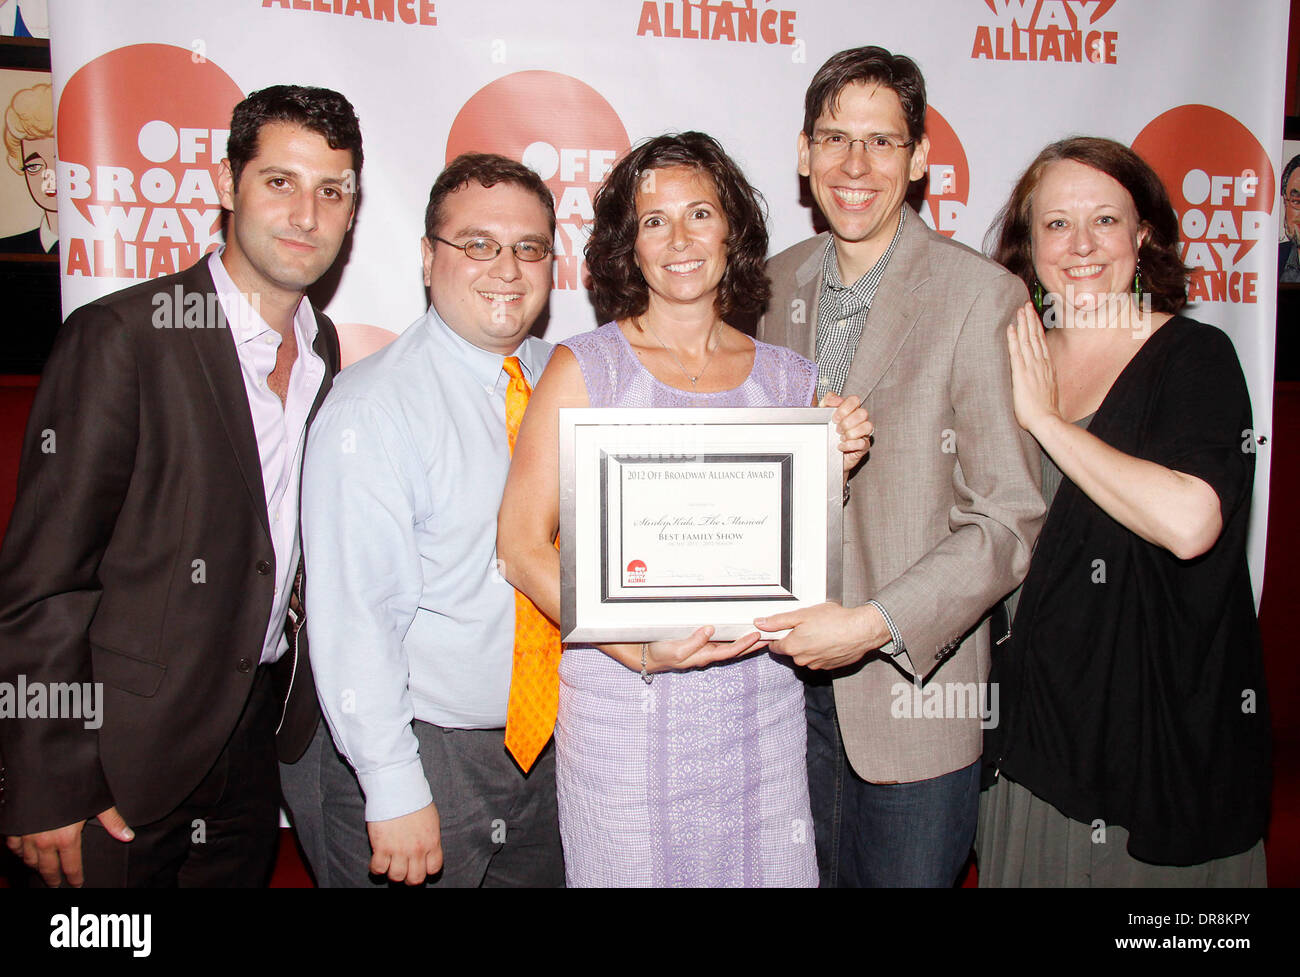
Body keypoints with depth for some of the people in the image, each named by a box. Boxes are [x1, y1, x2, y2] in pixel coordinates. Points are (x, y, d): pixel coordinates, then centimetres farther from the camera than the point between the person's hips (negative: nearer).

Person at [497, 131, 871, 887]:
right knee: (630, 868, 8)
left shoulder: (789, 380, 6)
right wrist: (640, 649, -18)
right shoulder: (585, 368, -4)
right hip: (623, 707, -3)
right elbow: (523, 546, -8)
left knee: (766, 868, 12)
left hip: (763, 703, 3)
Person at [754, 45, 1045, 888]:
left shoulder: (982, 295, -12)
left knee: (902, 873, 12)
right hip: (787, 660, 5)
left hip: (913, 679, -4)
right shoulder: (778, 283, 5)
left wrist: (877, 623, -22)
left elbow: (1009, 519, -14)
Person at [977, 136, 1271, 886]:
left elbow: (1189, 523, -27)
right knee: (1036, 870, 15)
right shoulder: (1017, 359, 5)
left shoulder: (1197, 356, -10)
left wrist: (1045, 418, -20)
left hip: (1166, 716, -4)